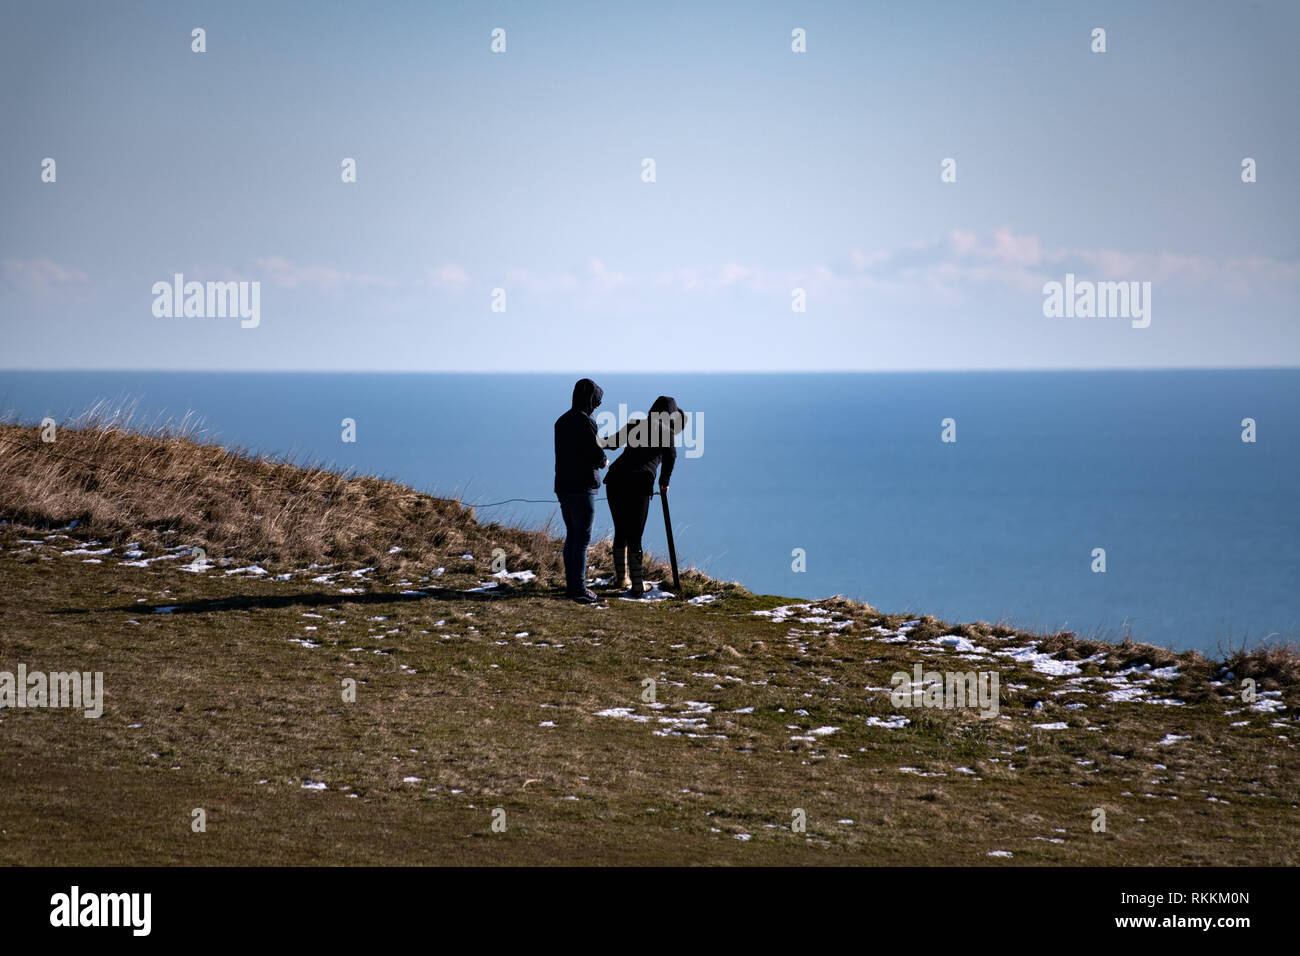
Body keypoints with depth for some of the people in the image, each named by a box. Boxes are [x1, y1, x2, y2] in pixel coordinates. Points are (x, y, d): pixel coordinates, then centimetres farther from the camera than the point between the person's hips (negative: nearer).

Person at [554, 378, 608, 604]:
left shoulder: (562, 421, 12)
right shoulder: (584, 422, -15)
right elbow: (596, 454, -19)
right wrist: (603, 461, 3)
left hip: (563, 486, 9)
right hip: (582, 487, -9)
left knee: (572, 536, 15)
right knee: (582, 538, -6)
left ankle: (572, 585, 19)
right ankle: (579, 589, -8)